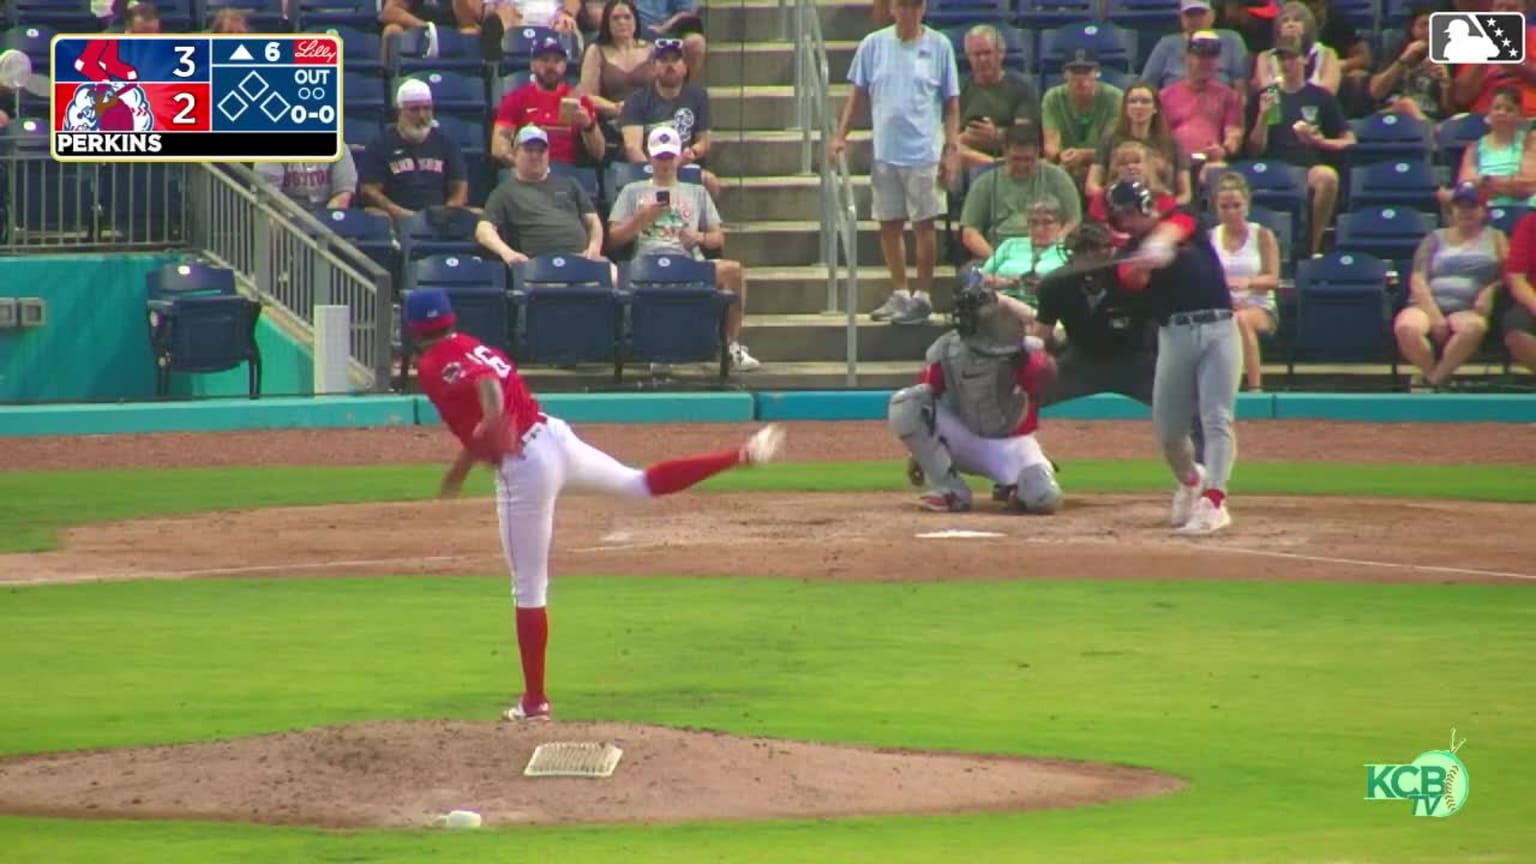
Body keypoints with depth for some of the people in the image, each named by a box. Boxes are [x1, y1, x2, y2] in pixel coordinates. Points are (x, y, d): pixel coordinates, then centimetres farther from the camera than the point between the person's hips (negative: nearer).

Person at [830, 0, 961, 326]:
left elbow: (952, 103, 1)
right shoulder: (873, 45, 4)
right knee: (889, 225, 10)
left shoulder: (939, 46, -1)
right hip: (885, 152, 3)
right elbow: (858, 95, 10)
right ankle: (900, 295, 22)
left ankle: (923, 296, 8)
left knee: (923, 225, 0)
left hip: (923, 152, -3)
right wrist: (841, 136, 2)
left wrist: (952, 148, -5)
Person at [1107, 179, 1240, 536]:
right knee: (1167, 426, 6)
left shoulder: (1181, 221, 8)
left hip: (1218, 329, -3)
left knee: (1217, 418, -11)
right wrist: (1145, 260, -38)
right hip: (1175, 335, 3)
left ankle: (1213, 501, -17)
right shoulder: (1131, 255, 9)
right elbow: (1135, 278, -14)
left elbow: (1171, 229, -17)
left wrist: (1158, 244, -40)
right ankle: (1190, 480, 34)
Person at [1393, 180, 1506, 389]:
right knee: (1406, 327, -36)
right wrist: (1434, 315, -10)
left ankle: (1433, 380, -26)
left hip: (1467, 309, -1)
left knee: (1473, 327, -40)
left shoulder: (1495, 238, 20)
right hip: (1428, 304, 1)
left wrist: (1490, 291, -14)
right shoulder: (1436, 238, 19)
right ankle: (1438, 379, -19)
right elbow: (1418, 280, 6)